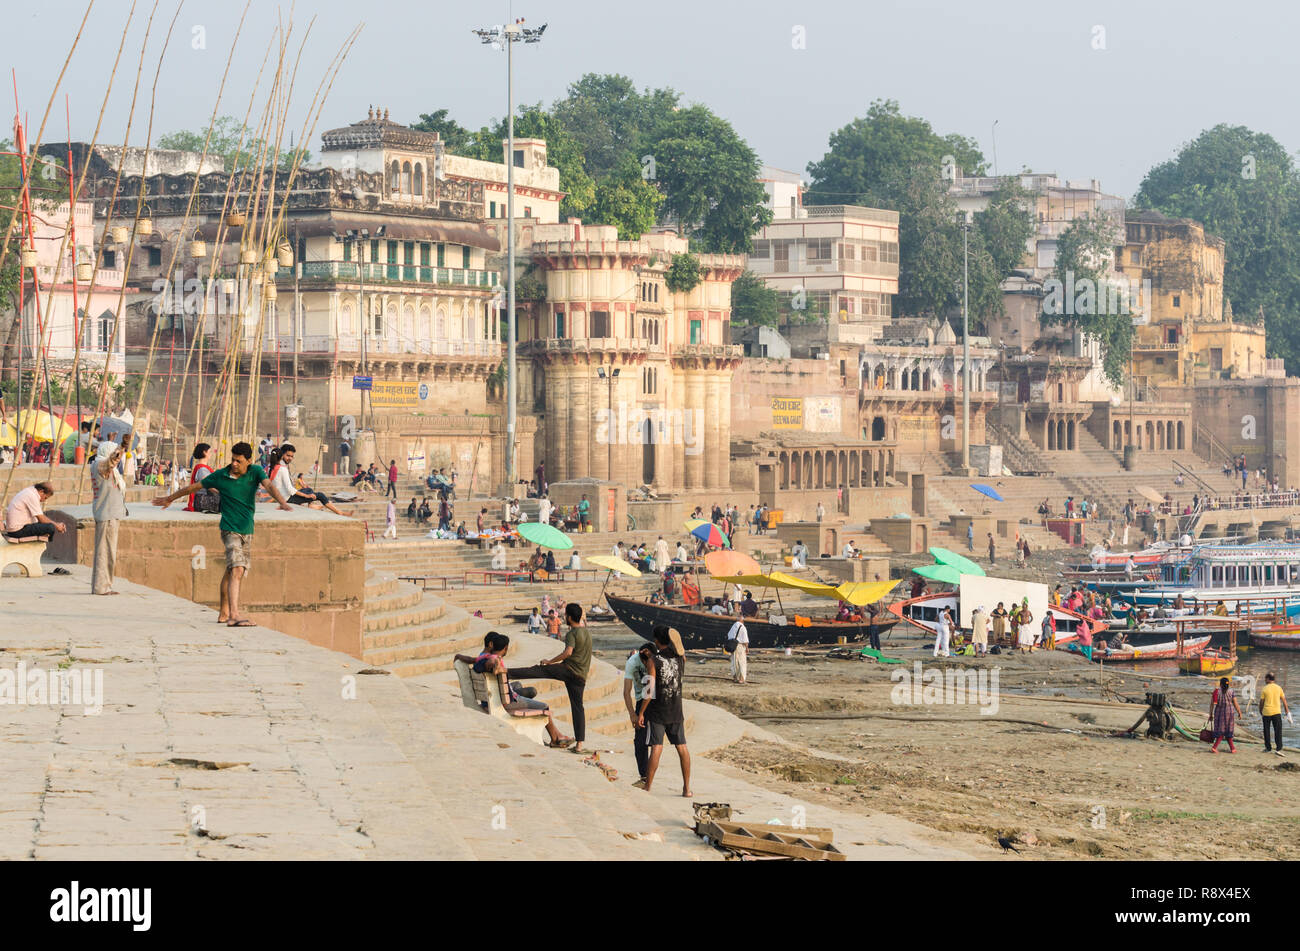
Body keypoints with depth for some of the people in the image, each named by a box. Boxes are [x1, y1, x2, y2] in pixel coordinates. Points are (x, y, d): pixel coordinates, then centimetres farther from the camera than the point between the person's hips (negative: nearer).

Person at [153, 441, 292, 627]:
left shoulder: (256, 472, -1)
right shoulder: (220, 476, -5)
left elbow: (269, 486, -19)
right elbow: (195, 487, 8)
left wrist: (283, 502, -39)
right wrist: (171, 498, 19)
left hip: (247, 530, 4)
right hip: (230, 529, -4)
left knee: (231, 571, 18)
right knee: (237, 570, -21)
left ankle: (224, 613, 33)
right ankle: (234, 616, -33)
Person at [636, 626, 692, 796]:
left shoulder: (653, 661, -14)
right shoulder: (680, 658, 0)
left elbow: (650, 690, -18)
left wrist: (641, 713, -12)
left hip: (657, 711, -4)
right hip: (676, 710, 4)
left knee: (656, 748, -4)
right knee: (682, 747, 9)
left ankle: (647, 786, 2)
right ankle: (687, 788, 12)